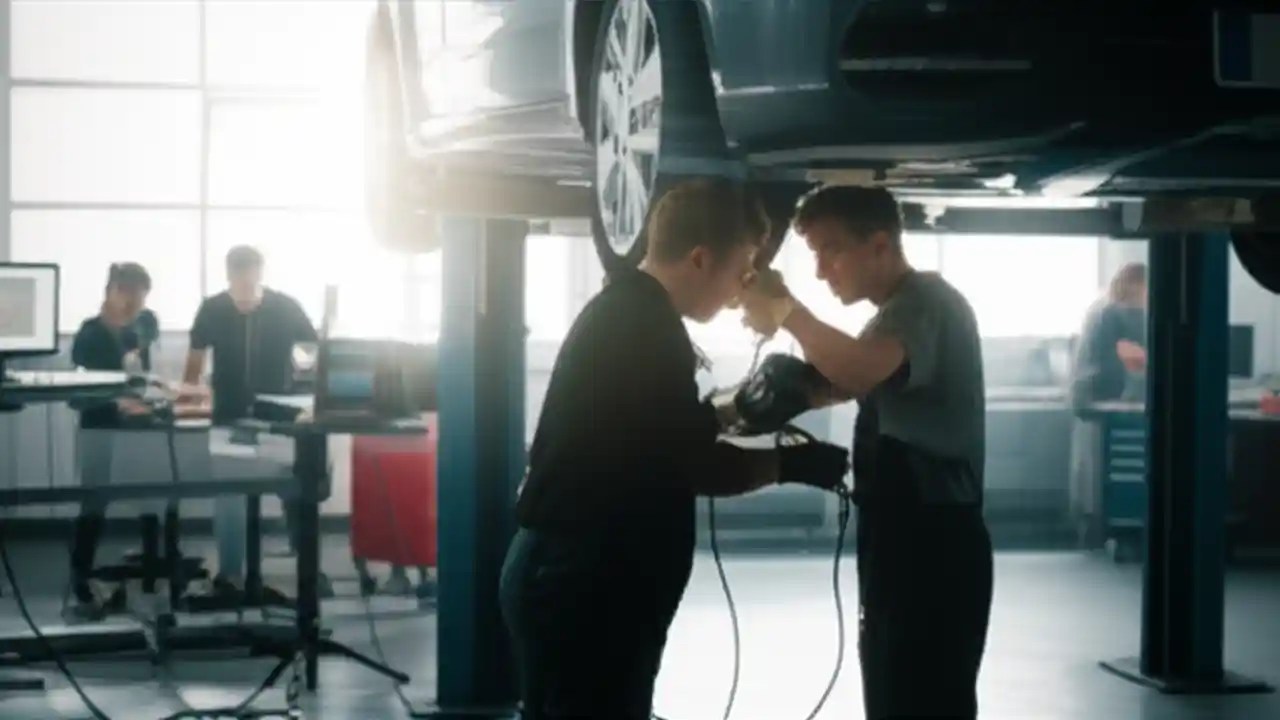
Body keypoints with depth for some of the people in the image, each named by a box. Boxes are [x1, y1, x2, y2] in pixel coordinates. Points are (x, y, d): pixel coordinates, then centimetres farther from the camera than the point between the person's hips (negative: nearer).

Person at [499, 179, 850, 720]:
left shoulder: (622, 313, 14)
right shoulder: (646, 326, -17)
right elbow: (694, 464, -18)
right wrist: (793, 463, -6)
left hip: (567, 572, 10)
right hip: (584, 583, -10)